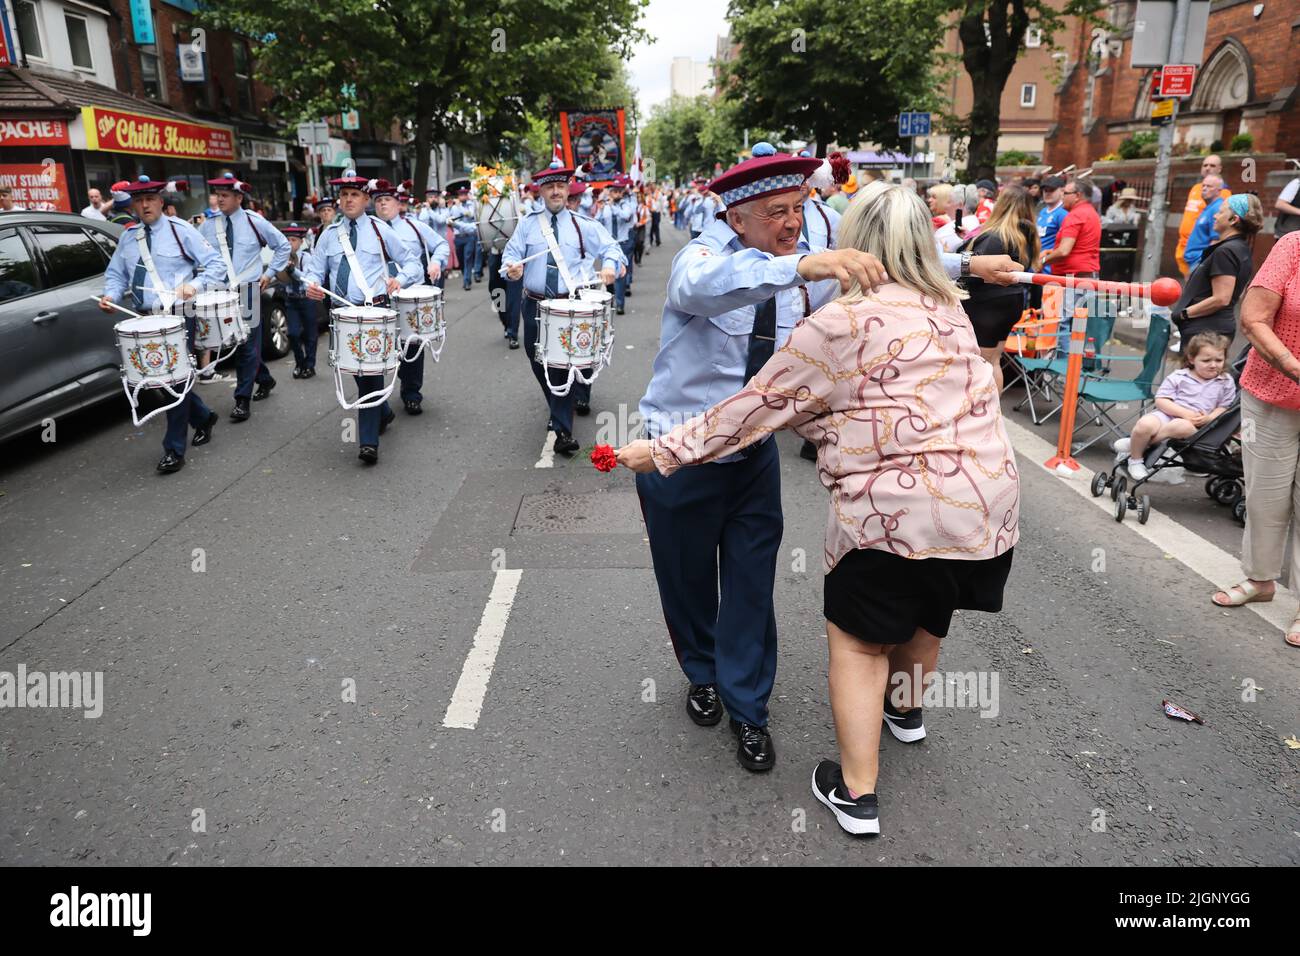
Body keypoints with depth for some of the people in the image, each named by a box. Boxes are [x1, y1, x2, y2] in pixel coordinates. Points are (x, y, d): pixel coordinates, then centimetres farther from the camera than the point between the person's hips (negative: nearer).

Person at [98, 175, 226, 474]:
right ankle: (203, 417, 34)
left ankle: (174, 449, 0)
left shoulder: (180, 230, -2)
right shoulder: (127, 237, 11)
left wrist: (196, 284, -22)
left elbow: (215, 264, -5)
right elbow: (117, 274, 18)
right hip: (145, 318, 6)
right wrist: (111, 295, -3)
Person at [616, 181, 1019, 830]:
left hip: (898, 507, -7)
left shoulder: (840, 322, -12)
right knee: (926, 608, 30)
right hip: (989, 501, 7)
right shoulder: (948, 309, 10)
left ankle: (856, 796, 15)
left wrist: (663, 451, -2)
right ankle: (905, 710, 54)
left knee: (857, 636, 11)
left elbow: (757, 407, -10)